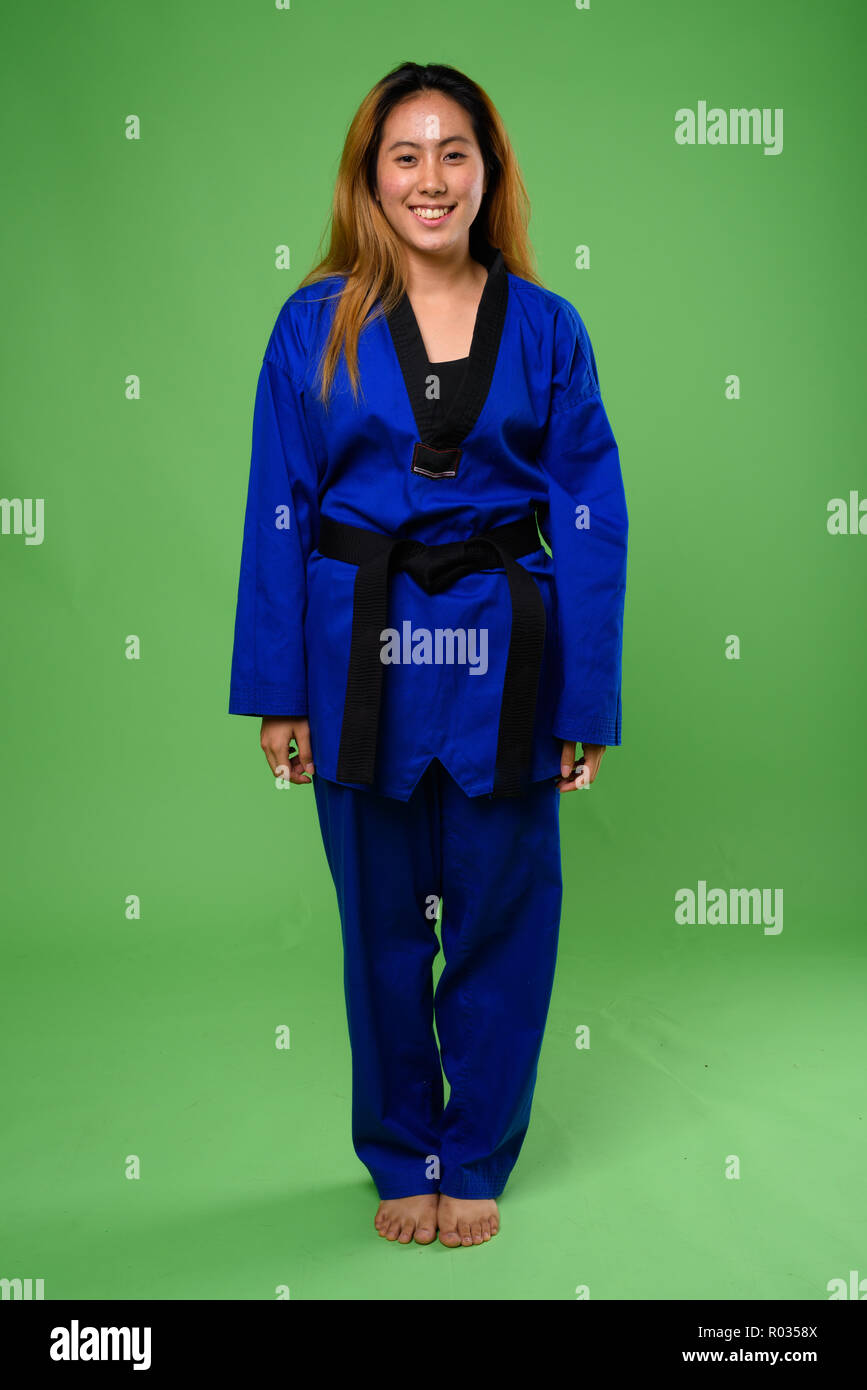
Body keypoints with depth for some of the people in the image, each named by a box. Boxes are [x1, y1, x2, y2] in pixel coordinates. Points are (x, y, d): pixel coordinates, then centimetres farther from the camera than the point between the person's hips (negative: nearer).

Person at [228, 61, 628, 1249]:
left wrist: (587, 703, -5)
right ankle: (401, 1159, 32)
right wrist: (278, 693, -3)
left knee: (503, 918, 7)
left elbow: (591, 518, 0)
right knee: (382, 924, 11)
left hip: (500, 659, 0)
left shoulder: (545, 327, 2)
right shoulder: (316, 326, 1)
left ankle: (476, 1161, 29)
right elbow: (278, 513, 1)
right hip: (362, 655, 0)